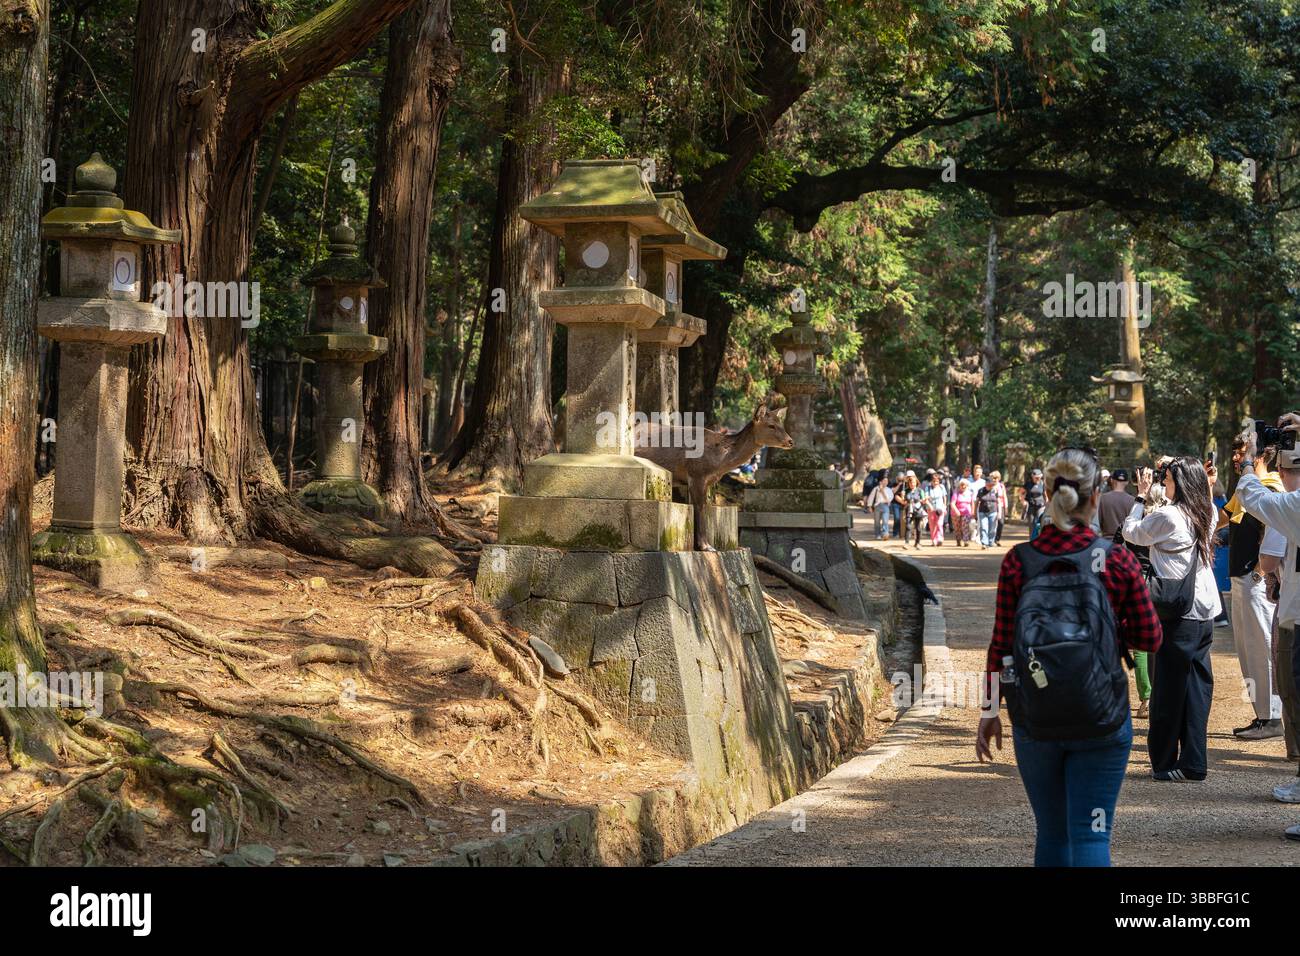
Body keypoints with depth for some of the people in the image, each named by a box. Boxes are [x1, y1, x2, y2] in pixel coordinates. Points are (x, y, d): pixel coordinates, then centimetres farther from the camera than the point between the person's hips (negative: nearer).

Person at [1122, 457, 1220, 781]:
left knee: (1168, 688, 2)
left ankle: (1165, 763, 9)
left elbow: (1131, 532, -2)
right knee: (1198, 687, 9)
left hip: (1176, 616, -7)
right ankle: (1194, 763, 10)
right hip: (1204, 613, 7)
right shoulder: (1207, 515, 6)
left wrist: (1141, 496, 9)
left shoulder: (1168, 516, -14)